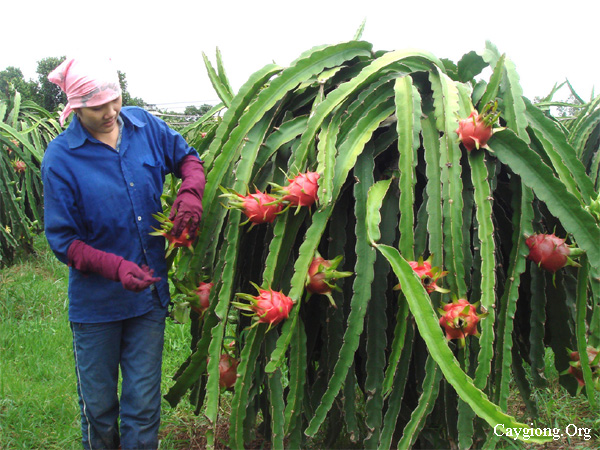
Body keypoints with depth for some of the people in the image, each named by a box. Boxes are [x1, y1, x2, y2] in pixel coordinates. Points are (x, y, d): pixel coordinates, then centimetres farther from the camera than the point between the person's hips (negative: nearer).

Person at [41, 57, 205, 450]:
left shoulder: (144, 125, -3)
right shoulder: (60, 158, -12)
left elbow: (187, 157, 13)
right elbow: (63, 240, -11)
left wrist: (191, 192, -9)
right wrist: (116, 267, -26)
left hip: (150, 292, 2)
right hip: (96, 302, -2)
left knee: (144, 407, 11)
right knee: (99, 407, 16)